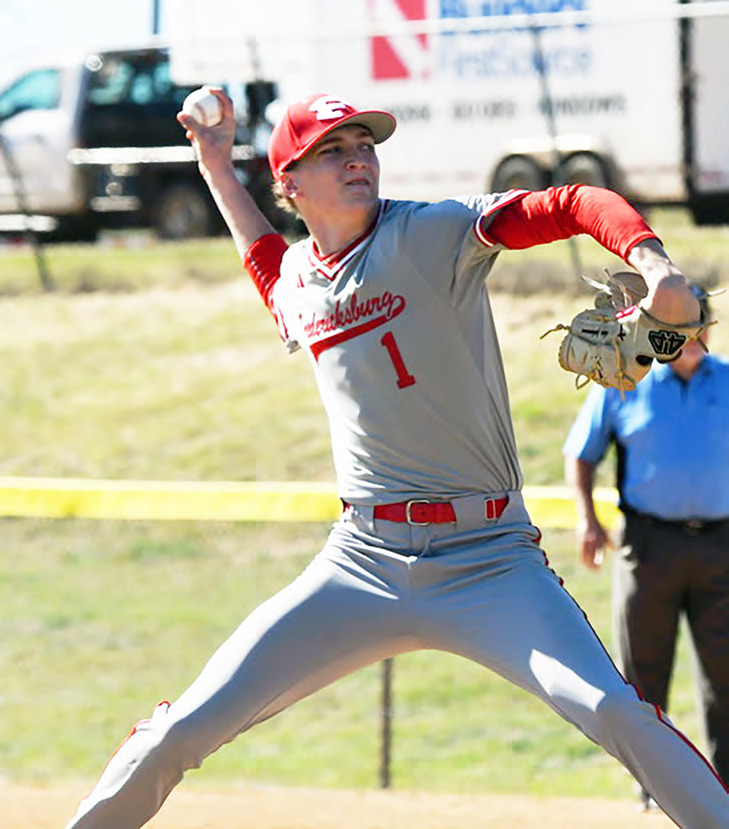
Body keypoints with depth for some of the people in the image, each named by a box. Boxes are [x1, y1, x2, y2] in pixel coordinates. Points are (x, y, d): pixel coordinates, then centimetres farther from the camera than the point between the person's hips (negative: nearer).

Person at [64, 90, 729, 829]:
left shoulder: (432, 235, -6)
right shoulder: (295, 284, 11)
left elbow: (574, 207, -18)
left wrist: (649, 260, -36)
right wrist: (216, 166, 30)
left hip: (489, 563, -4)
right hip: (362, 564, 4)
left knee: (608, 708, -27)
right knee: (186, 728, -1)